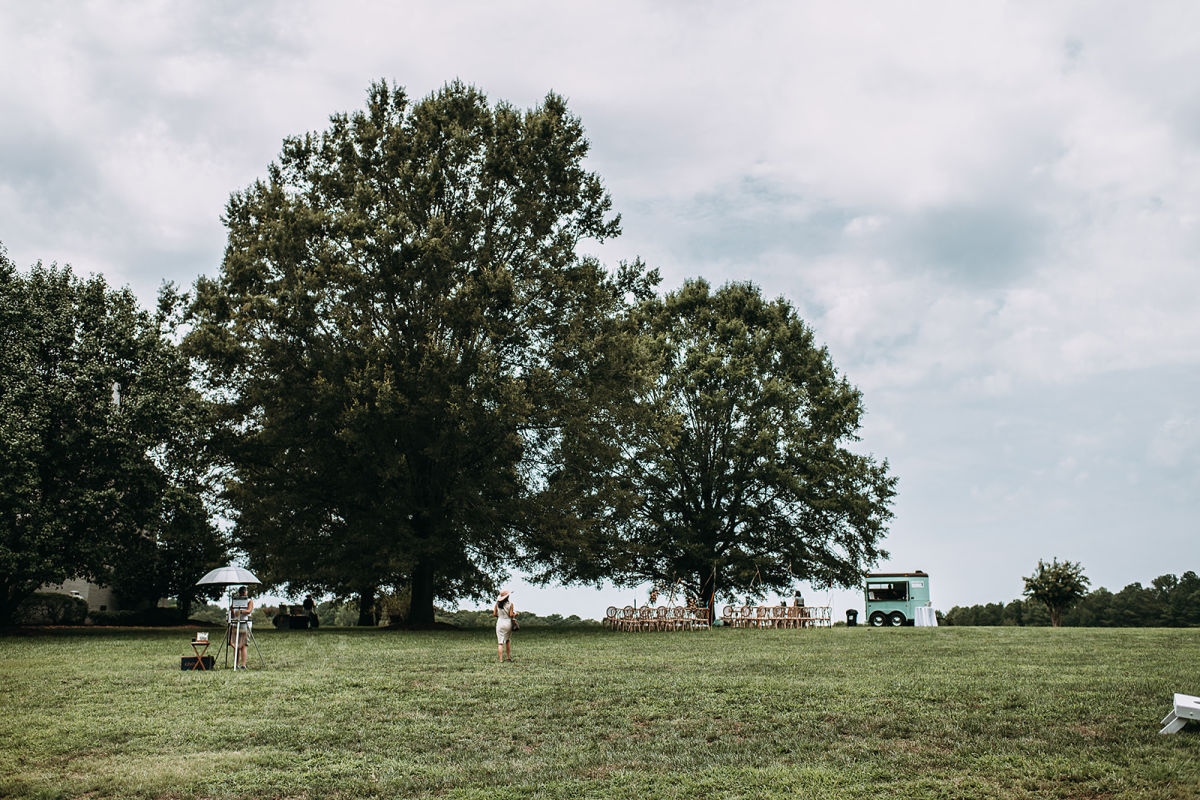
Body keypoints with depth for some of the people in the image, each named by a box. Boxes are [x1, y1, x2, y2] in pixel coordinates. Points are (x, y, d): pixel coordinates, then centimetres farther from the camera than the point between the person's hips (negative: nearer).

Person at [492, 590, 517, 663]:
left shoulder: (497, 603, 0)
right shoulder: (510, 604, -7)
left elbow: (494, 614, 1)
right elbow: (511, 615, -10)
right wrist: (515, 614, 11)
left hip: (500, 622, 0)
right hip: (508, 623, 0)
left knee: (500, 642, 0)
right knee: (508, 640, 20)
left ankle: (501, 659, -6)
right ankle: (509, 657, 23)